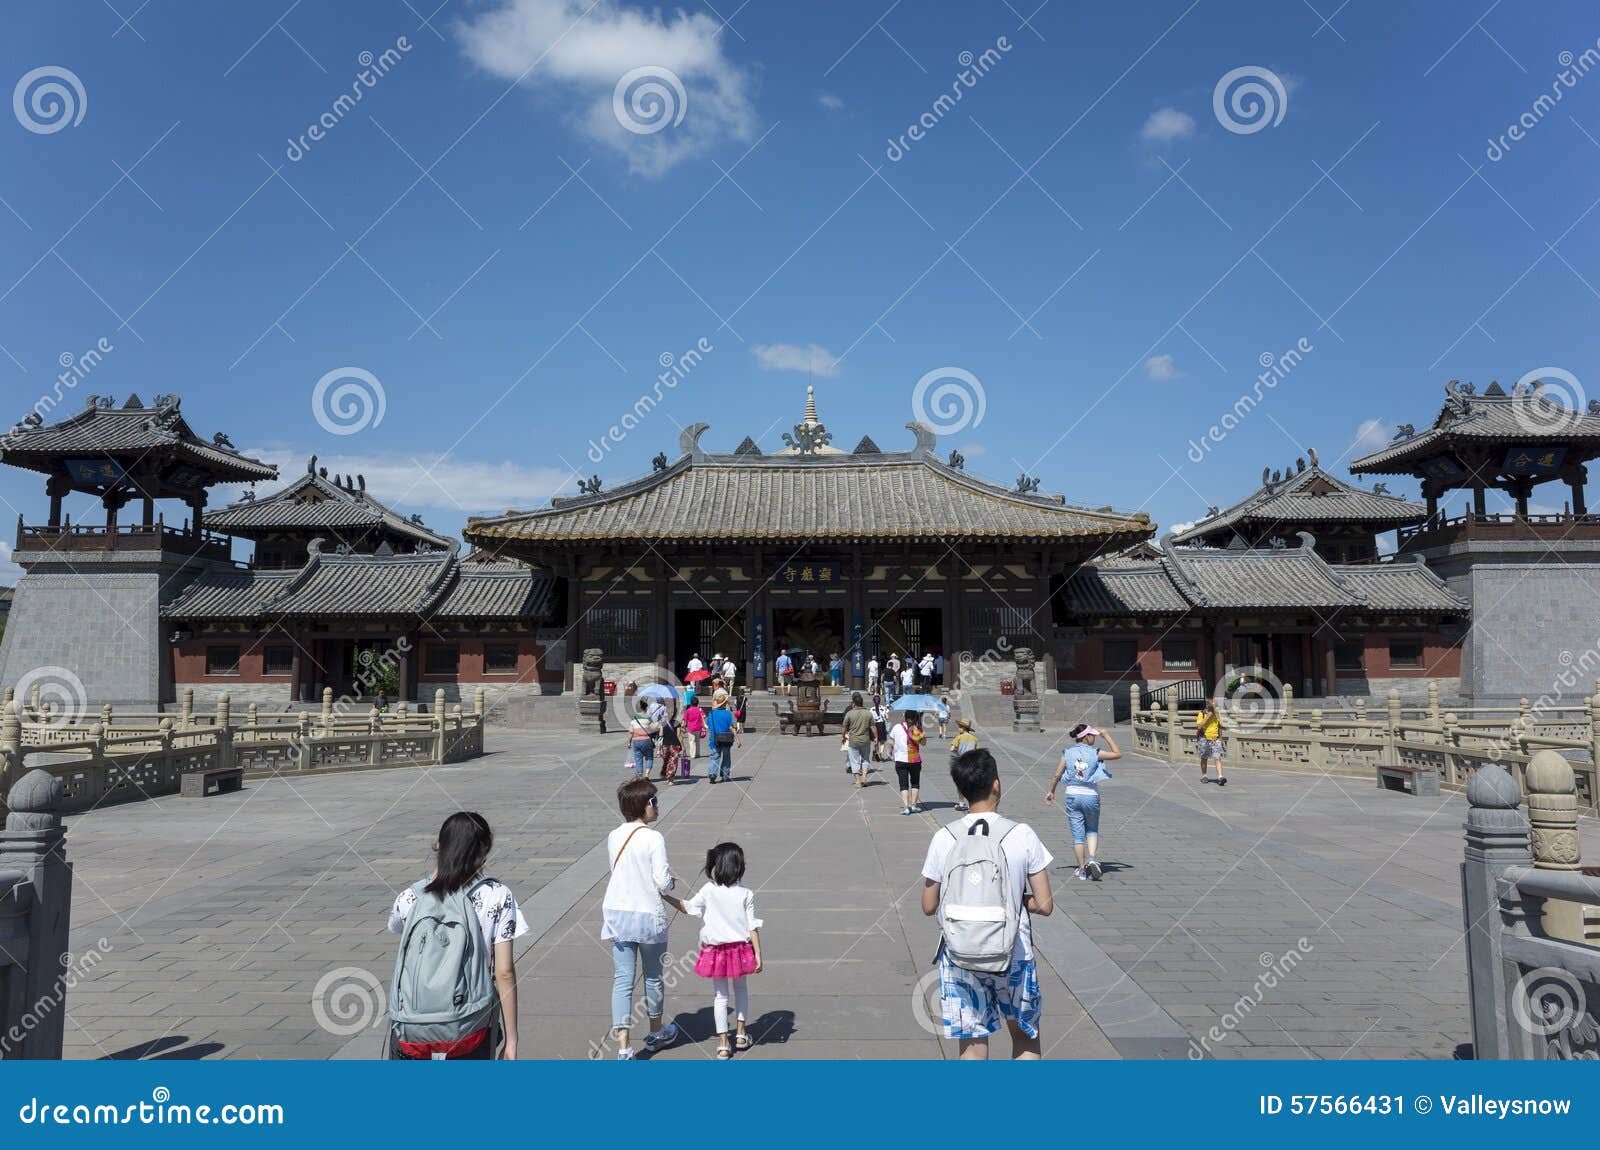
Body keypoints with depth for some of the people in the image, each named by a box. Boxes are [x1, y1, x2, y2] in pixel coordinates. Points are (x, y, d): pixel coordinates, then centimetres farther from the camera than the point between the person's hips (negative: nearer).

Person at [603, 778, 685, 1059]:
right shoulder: (654, 838, -17)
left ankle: (623, 1047, 0)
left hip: (617, 913, 4)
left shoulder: (613, 837, 1)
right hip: (648, 915, -4)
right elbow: (663, 882, -18)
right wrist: (671, 880, 7)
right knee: (653, 977, 16)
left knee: (622, 980, 5)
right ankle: (656, 1034, 34)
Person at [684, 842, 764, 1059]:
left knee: (720, 995, 10)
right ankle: (740, 1033, 28)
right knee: (740, 988, 25)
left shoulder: (708, 891, -14)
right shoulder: (746, 894, -9)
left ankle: (723, 1043, 13)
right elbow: (753, 927, -9)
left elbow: (687, 908, -7)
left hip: (715, 950, -1)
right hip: (741, 949, 1)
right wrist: (758, 955, -5)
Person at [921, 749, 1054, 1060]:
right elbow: (1045, 905, -9)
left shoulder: (943, 839, -9)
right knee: (1025, 1037, 21)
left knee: (972, 1044, 12)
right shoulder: (1023, 835, -12)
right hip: (1014, 954, 0)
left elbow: (928, 906, -1)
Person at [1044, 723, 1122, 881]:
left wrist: (1051, 791, 14)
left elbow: (1057, 775, 1)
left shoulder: (1068, 753, -2)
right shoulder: (1095, 753, -7)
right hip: (1091, 796, -1)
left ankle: (1082, 869, 10)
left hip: (1072, 795, 1)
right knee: (1092, 830, 18)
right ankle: (1091, 858, -6)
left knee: (1077, 833, 7)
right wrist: (1107, 737, 9)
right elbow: (1118, 754, 3)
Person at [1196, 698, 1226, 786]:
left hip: (1215, 739, 2)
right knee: (1204, 759, 11)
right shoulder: (1202, 714, -7)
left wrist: (1220, 738, 14)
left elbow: (1220, 727, 16)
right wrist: (1208, 716, -19)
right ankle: (1203, 776, 27)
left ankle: (1220, 777, -20)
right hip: (1205, 739, -2)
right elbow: (1199, 727, -19)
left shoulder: (1217, 714, 5)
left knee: (1217, 758, -11)